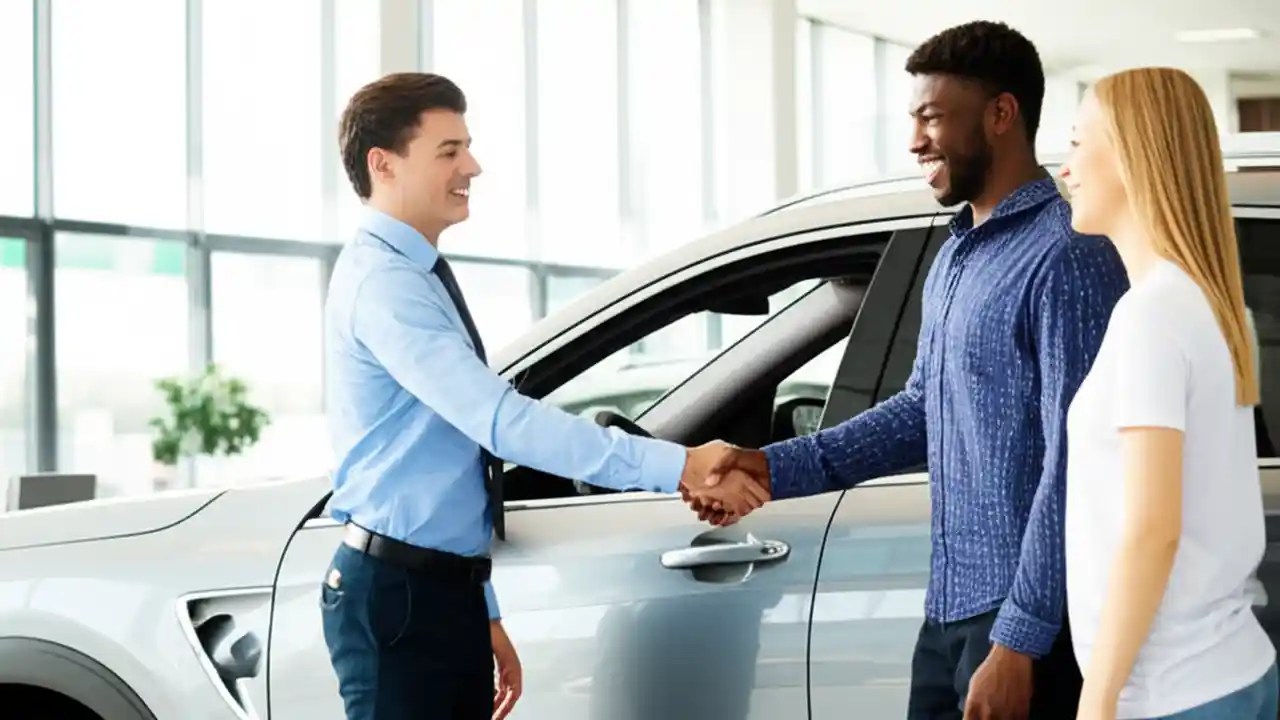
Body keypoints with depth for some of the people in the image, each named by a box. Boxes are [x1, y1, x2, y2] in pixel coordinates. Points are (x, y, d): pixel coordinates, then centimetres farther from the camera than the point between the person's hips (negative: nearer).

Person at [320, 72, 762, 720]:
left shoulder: (417, 278, 15)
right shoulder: (381, 282, -16)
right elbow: (501, 420, -27)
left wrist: (484, 614, 18)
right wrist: (673, 466, -30)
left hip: (448, 589, 9)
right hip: (396, 593, -9)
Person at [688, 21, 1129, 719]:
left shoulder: (1066, 257, -15)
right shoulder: (954, 255, 14)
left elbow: (1073, 464, -19)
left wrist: (1019, 639, -22)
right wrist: (778, 467, 8)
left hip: (1028, 616, -9)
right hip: (950, 607, 9)